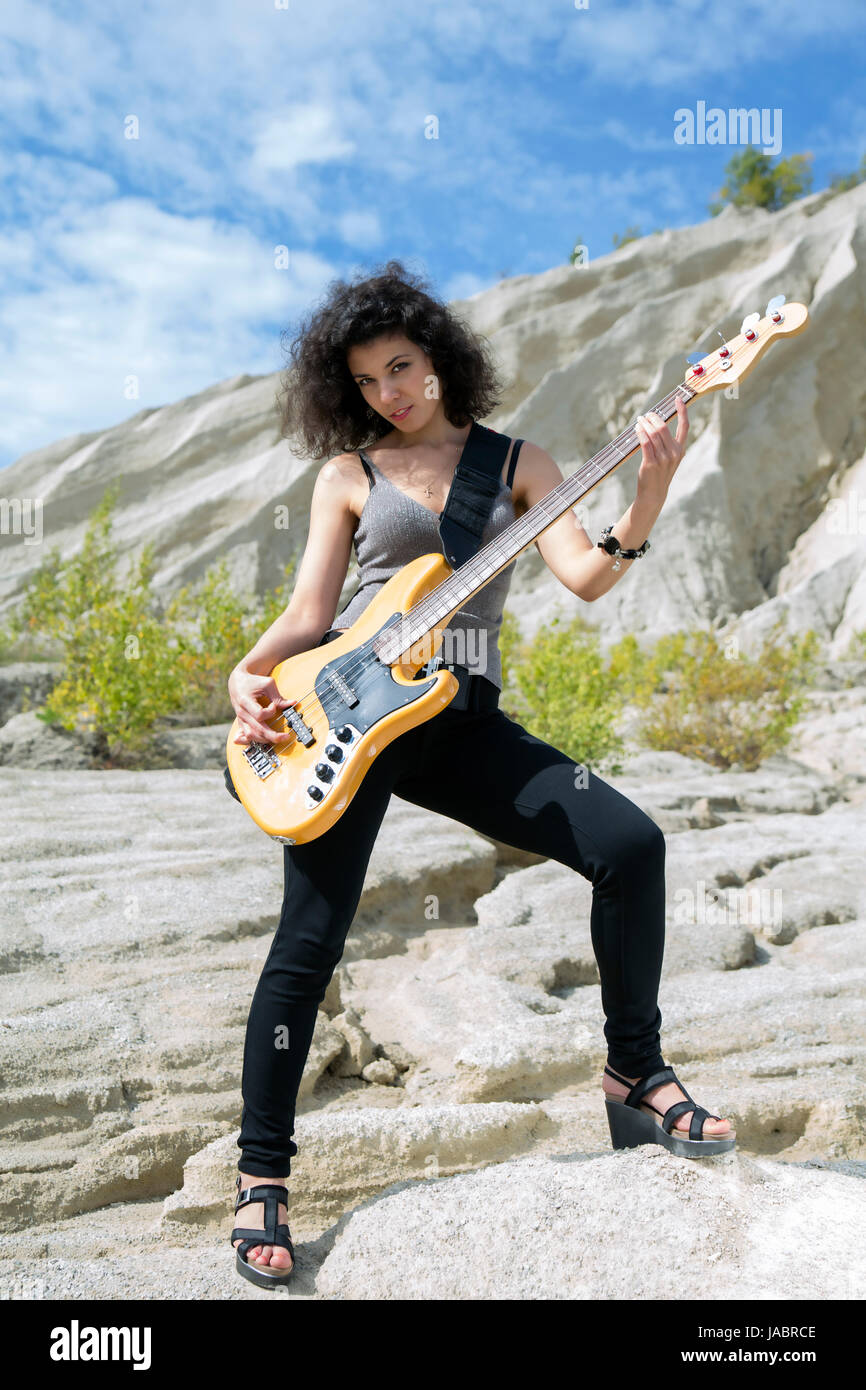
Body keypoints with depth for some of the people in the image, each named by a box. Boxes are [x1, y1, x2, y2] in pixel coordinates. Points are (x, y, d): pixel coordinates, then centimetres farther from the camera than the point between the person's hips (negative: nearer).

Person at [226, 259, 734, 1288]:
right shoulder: (348, 474, 10)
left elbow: (586, 576, -3)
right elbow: (309, 614, 5)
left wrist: (651, 490, -18)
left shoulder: (517, 460, 11)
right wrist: (248, 675, -14)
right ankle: (261, 1173, 13)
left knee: (630, 844, -16)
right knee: (310, 942, -5)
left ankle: (634, 1069, 5)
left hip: (462, 717, 1)